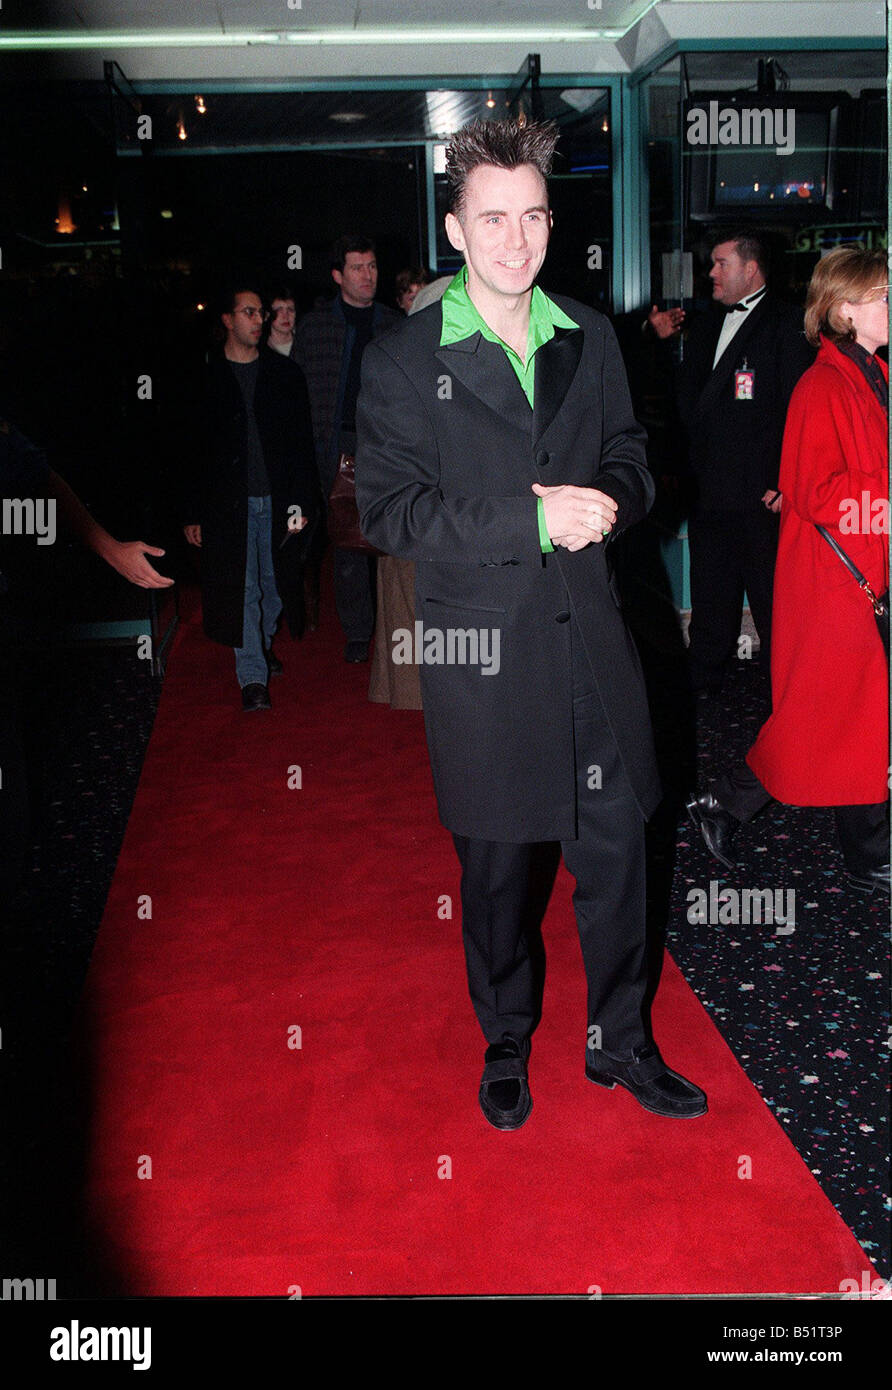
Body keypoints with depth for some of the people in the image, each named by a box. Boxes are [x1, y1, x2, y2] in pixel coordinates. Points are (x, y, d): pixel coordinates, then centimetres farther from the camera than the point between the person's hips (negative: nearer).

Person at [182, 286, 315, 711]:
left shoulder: (285, 373, 7)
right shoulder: (205, 377, 1)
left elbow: (303, 442, 8)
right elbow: (191, 450, 2)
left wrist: (302, 500, 0)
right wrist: (192, 512, -1)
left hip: (277, 500, 2)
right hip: (228, 502, -2)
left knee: (274, 581, 11)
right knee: (241, 588, -2)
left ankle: (263, 643, 36)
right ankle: (252, 677, 4)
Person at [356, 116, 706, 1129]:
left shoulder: (589, 339, 7)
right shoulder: (402, 361, -6)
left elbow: (628, 457, 16)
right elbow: (390, 513, -12)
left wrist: (608, 498, -9)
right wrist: (533, 518, -21)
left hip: (590, 634, 4)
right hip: (479, 648, -3)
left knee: (617, 847, 10)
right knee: (494, 866, 11)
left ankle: (620, 1041, 32)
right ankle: (505, 1046, 34)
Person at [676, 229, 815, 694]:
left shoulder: (786, 324, -5)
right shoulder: (706, 325, 17)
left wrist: (784, 482, -15)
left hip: (759, 493, -7)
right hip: (705, 489, 7)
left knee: (771, 595, 1)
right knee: (710, 590, 15)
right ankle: (701, 680, 26)